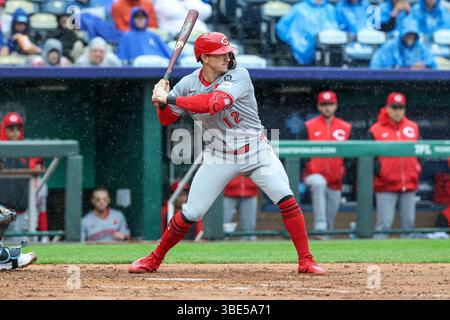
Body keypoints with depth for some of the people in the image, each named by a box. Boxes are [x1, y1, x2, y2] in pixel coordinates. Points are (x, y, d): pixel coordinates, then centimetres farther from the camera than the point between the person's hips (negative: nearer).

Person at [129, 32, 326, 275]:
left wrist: (171, 99, -34)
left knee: (286, 199, -16)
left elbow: (215, 103, -34)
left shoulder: (238, 76, -18)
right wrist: (161, 101, -21)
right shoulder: (188, 84, -5)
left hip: (256, 151, -2)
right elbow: (166, 120, 1)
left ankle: (306, 261, -7)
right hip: (219, 156, 2)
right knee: (191, 213, -3)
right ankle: (154, 259, 15)